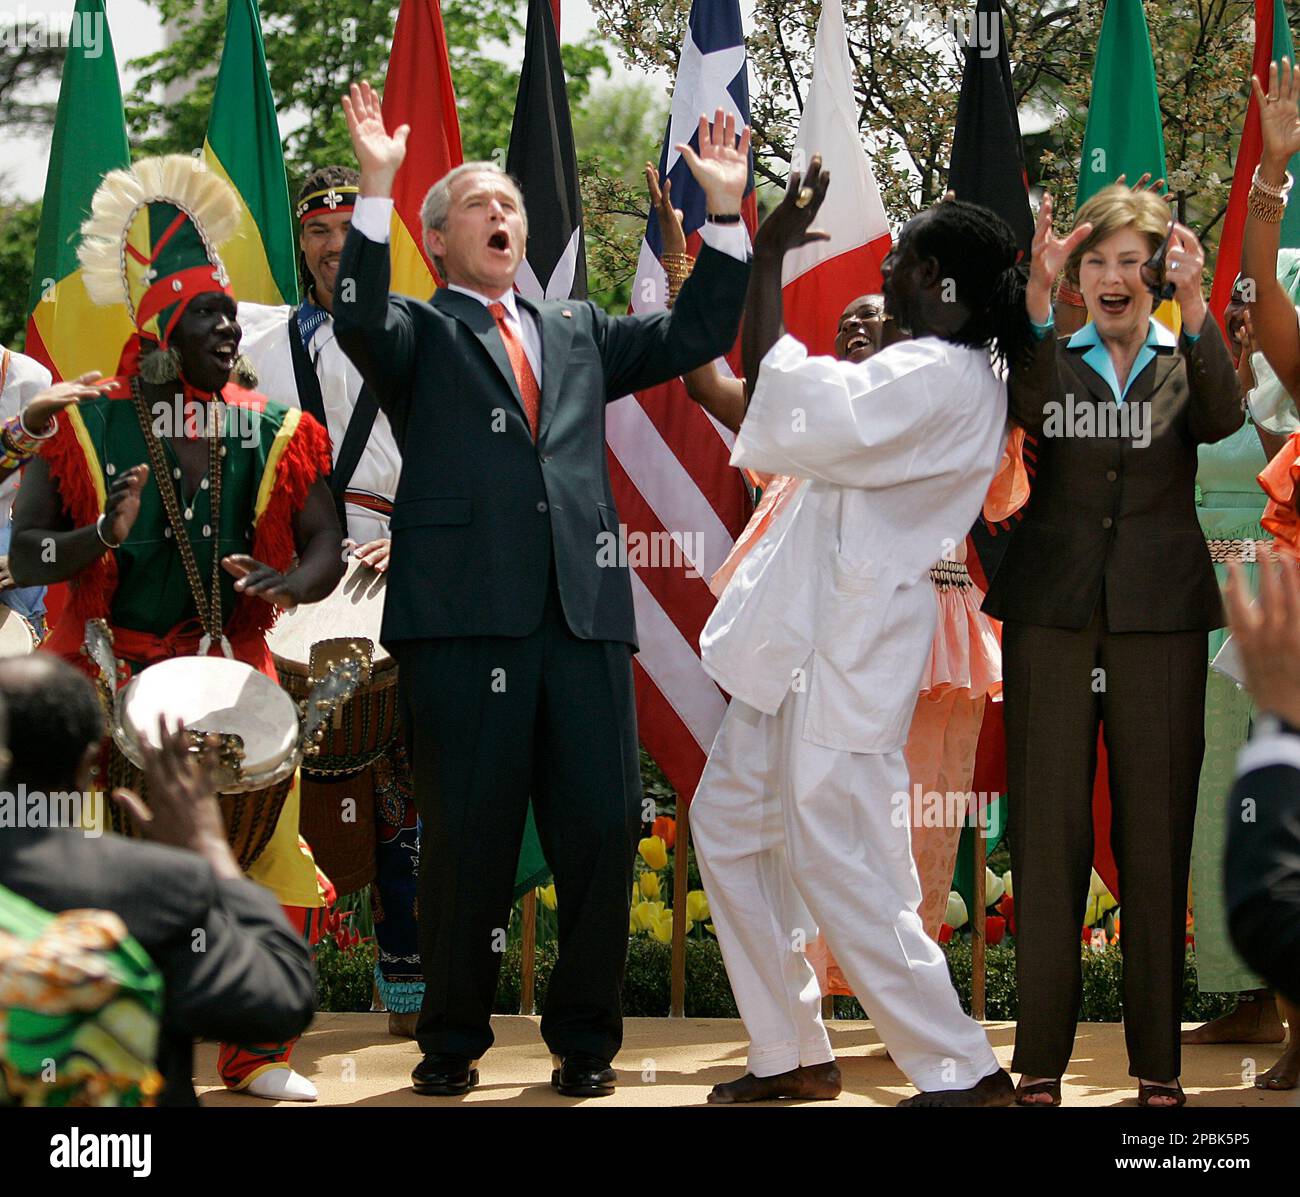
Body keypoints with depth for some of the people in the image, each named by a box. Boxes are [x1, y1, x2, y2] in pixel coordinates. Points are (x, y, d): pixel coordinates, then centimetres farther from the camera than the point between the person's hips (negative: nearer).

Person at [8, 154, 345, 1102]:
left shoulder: (273, 433, 8)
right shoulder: (88, 427, 2)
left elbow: (326, 546, 8)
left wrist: (289, 584, -14)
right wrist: (101, 537, -19)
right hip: (116, 677, -2)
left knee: (270, 860, -5)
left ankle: (259, 1053, 8)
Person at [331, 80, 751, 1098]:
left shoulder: (577, 332, 26)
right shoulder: (421, 335, 12)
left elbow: (694, 335, 20)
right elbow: (361, 326, -10)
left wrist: (726, 213, 10)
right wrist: (377, 189, -19)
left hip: (583, 610, 4)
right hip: (466, 614, -4)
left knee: (603, 831, 1)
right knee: (469, 835, -1)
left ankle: (585, 1038, 13)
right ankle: (453, 1041, 11)